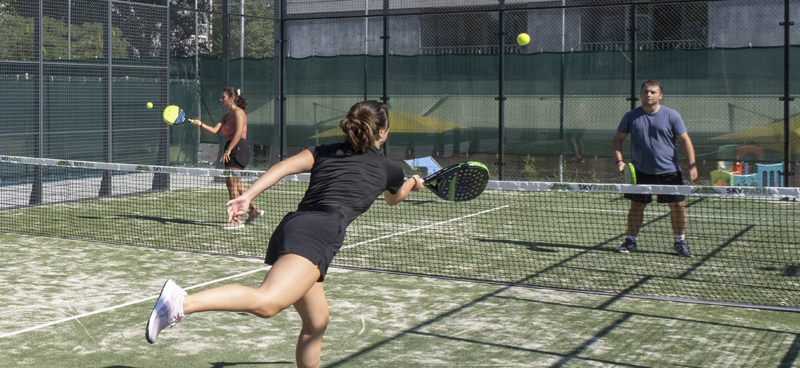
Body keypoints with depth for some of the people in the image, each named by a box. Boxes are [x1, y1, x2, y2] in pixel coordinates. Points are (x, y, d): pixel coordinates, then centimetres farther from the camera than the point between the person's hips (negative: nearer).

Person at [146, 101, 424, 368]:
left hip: (290, 225, 8)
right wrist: (413, 183, 64)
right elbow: (394, 199, 43)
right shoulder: (388, 169, 19)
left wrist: (248, 195, 0)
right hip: (320, 232, -8)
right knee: (267, 302, -28)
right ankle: (181, 302, -47)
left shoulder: (325, 152, 26)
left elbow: (285, 166, 7)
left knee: (316, 323, 20)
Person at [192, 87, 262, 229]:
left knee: (231, 183, -11)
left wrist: (228, 150, -23)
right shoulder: (227, 116, 19)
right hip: (233, 152, 10)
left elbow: (238, 133, -20)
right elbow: (215, 130, 11)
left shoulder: (238, 112, -9)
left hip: (238, 149, -10)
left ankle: (236, 219, -8)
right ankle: (253, 209, 27)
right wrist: (200, 124, -3)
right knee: (236, 184, 15)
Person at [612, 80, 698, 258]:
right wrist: (619, 160, -5)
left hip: (669, 171, -1)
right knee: (636, 205, 4)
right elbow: (618, 139, 10)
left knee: (678, 205, 1)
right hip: (641, 171, 1)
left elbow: (685, 140, -1)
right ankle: (630, 241, 16)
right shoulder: (631, 116, 1)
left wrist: (692, 165, -10)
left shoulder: (671, 115, -2)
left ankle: (680, 242, 17)